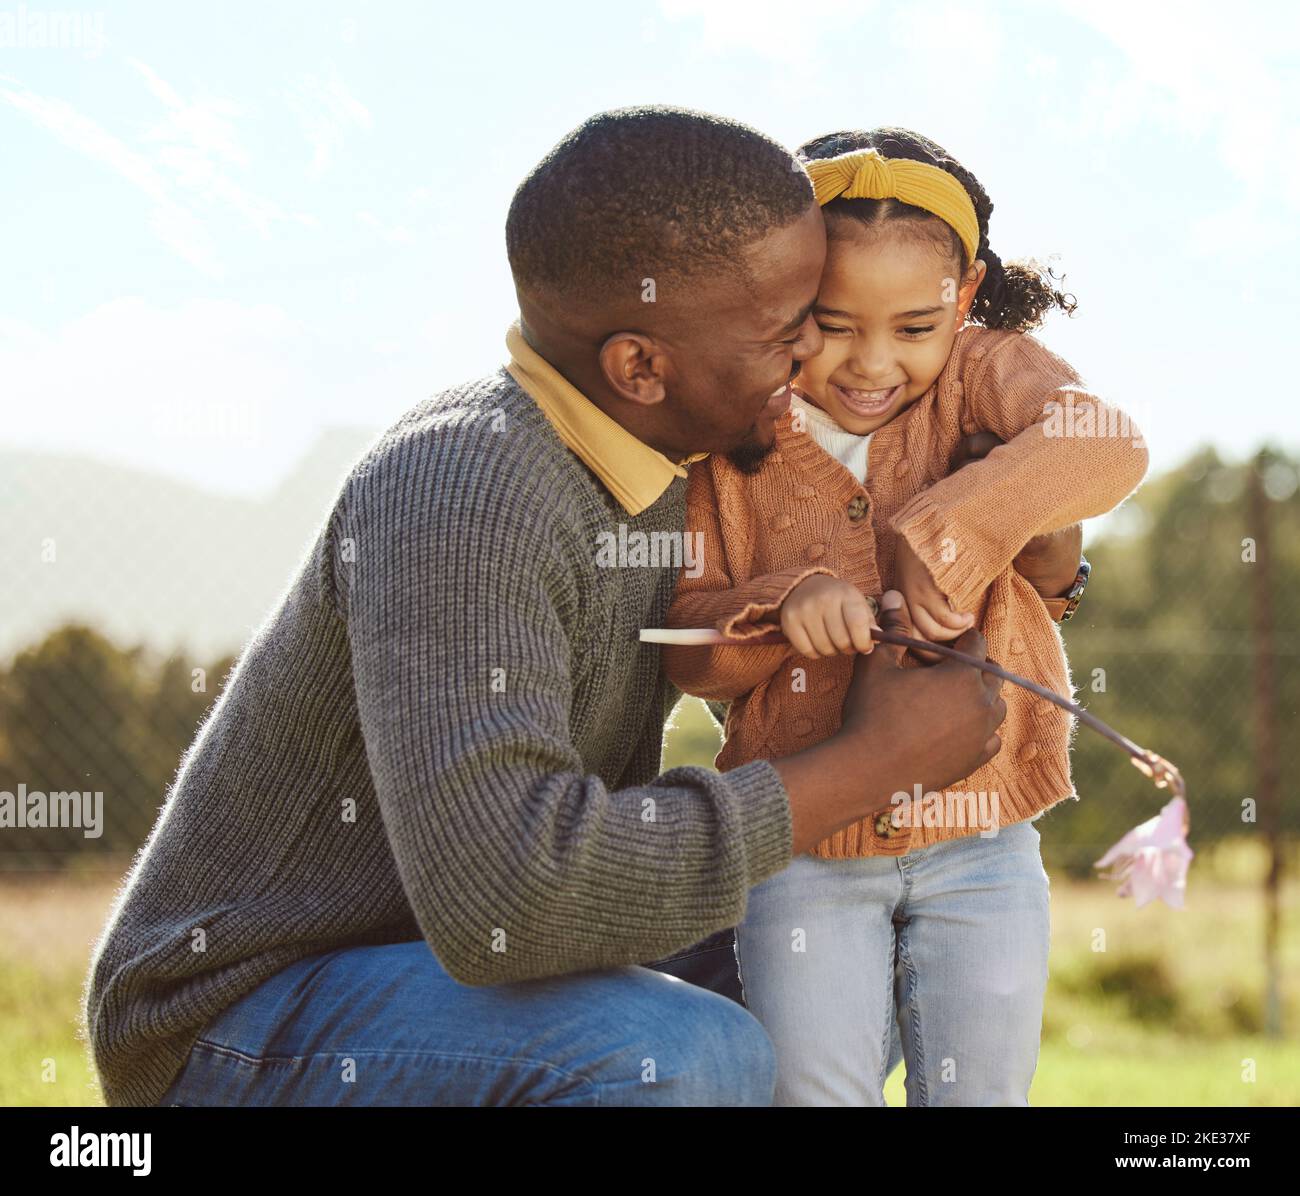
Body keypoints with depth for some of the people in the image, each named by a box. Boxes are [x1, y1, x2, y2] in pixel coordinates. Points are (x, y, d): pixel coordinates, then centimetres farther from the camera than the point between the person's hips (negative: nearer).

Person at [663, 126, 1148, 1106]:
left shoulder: (979, 372, -4)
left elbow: (1103, 443, -24)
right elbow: (687, 644, -3)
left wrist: (953, 530, -36)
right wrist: (781, 608, -24)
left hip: (978, 838, 0)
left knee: (980, 1092, 7)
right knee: (813, 1090, -2)